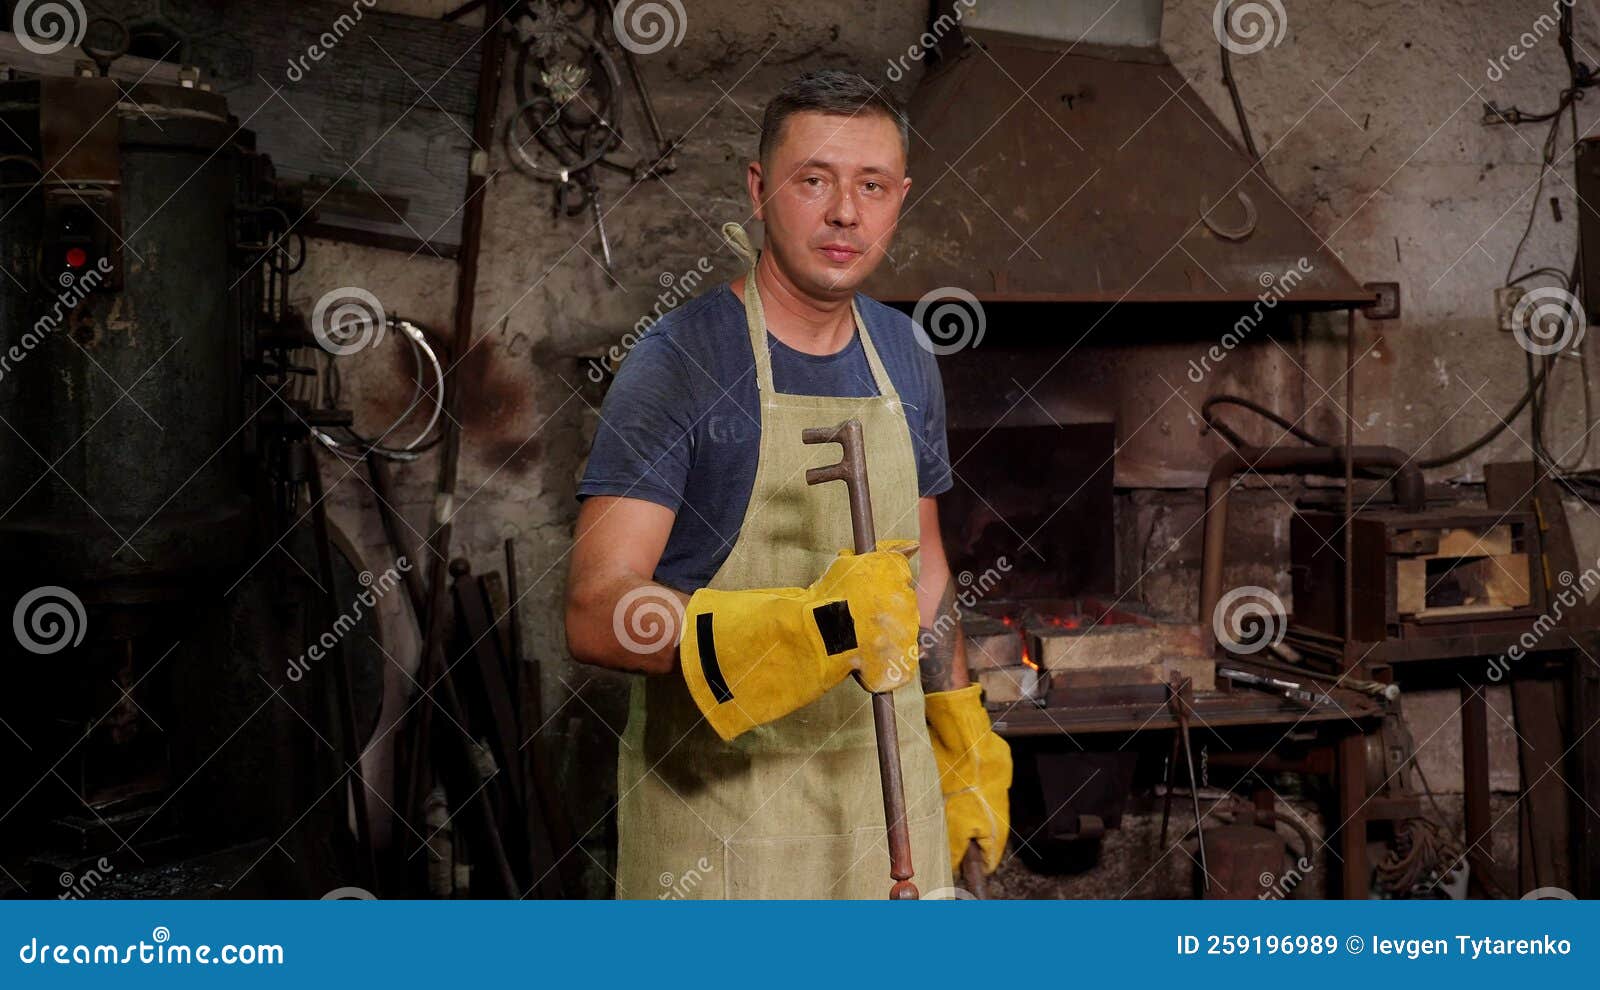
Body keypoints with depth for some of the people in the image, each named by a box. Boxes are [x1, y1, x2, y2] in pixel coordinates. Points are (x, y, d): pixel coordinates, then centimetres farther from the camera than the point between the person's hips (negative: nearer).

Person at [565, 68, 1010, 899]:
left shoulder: (906, 358, 6)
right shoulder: (677, 362, -15)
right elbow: (595, 614, -23)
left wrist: (963, 735, 20)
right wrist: (810, 626, -35)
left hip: (891, 786, 6)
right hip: (719, 795, -5)